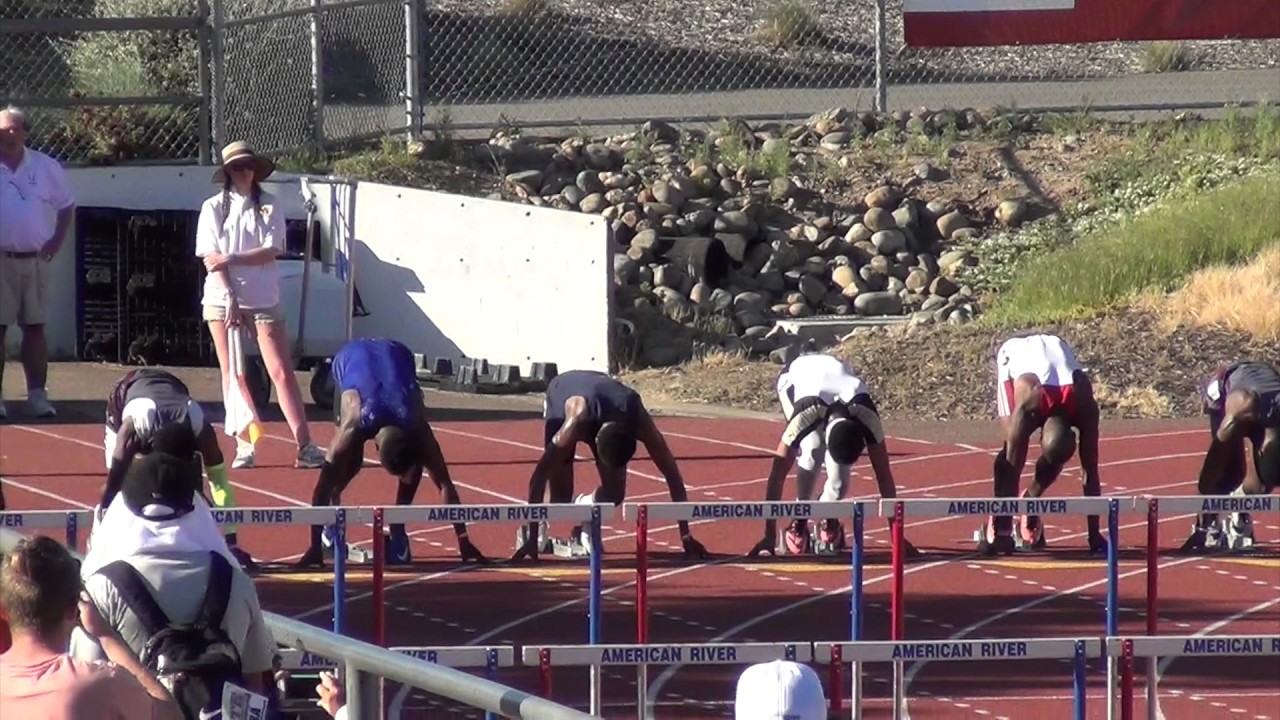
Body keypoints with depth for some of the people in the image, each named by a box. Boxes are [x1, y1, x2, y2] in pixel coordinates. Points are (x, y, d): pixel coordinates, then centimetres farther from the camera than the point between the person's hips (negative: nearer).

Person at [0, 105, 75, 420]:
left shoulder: (46, 167, 4)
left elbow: (66, 205, 15)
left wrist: (57, 240, 5)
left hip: (35, 260, 3)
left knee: (35, 327, 6)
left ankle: (38, 395, 9)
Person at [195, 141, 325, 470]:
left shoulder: (270, 205, 2)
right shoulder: (214, 208, 2)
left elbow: (272, 251, -6)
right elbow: (211, 257, -5)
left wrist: (231, 259, -17)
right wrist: (230, 297, -15)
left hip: (264, 300, -1)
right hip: (223, 301, 1)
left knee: (282, 372, -5)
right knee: (231, 375, 3)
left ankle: (305, 446, -9)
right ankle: (243, 446, 8)